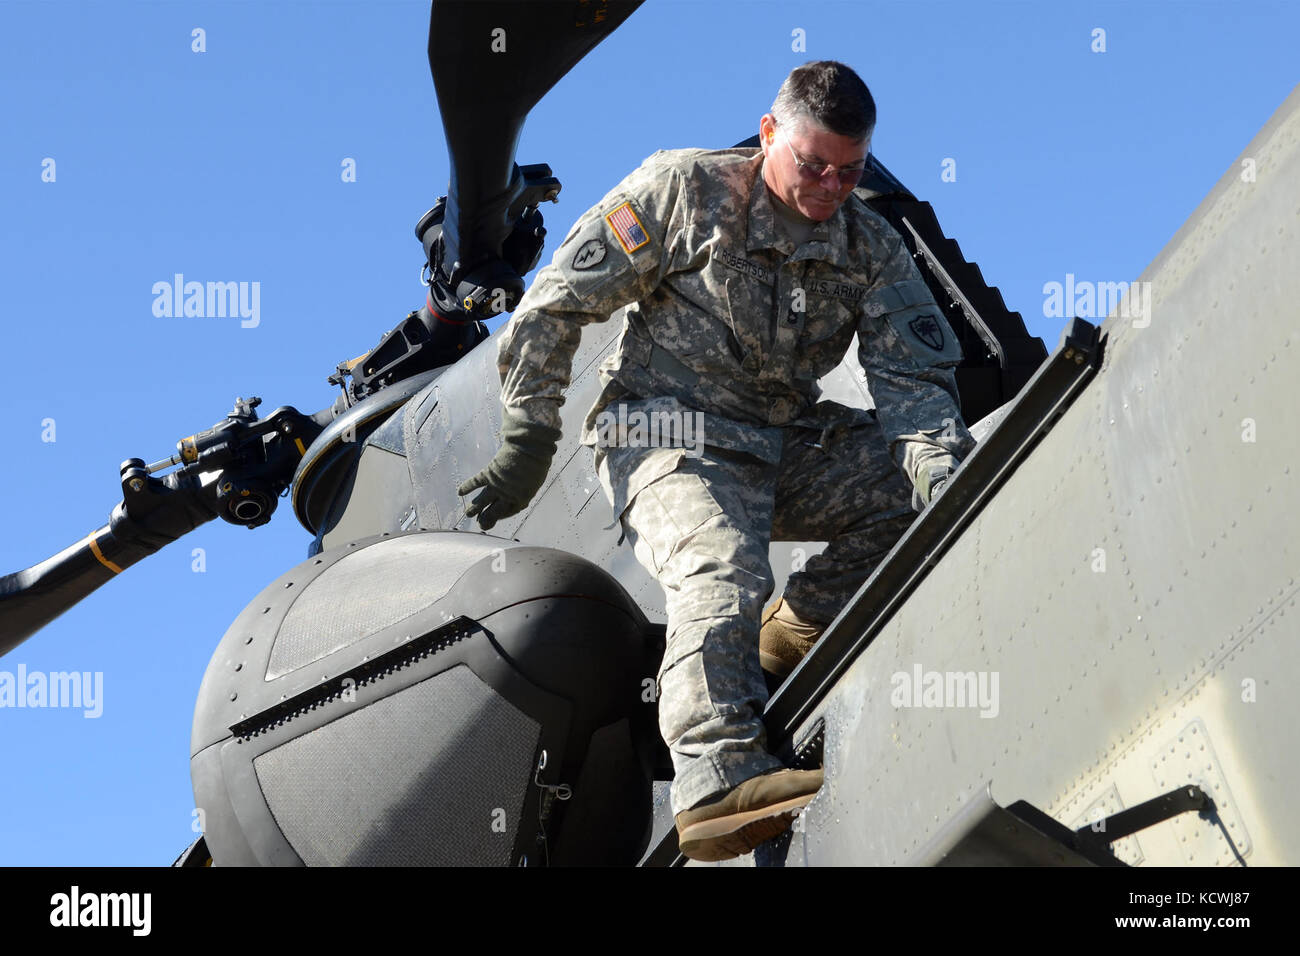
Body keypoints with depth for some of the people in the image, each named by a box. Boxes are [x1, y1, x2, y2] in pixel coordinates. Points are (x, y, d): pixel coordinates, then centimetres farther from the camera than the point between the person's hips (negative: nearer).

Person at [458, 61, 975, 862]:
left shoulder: (872, 248, 5)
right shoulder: (685, 190, -7)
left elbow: (915, 379, -3)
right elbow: (554, 306, -4)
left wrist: (942, 483, -23)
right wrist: (528, 445, -6)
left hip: (788, 449, 6)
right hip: (670, 437, -5)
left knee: (944, 465, -8)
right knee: (725, 571, -34)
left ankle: (804, 622, 0)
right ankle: (721, 782, -50)